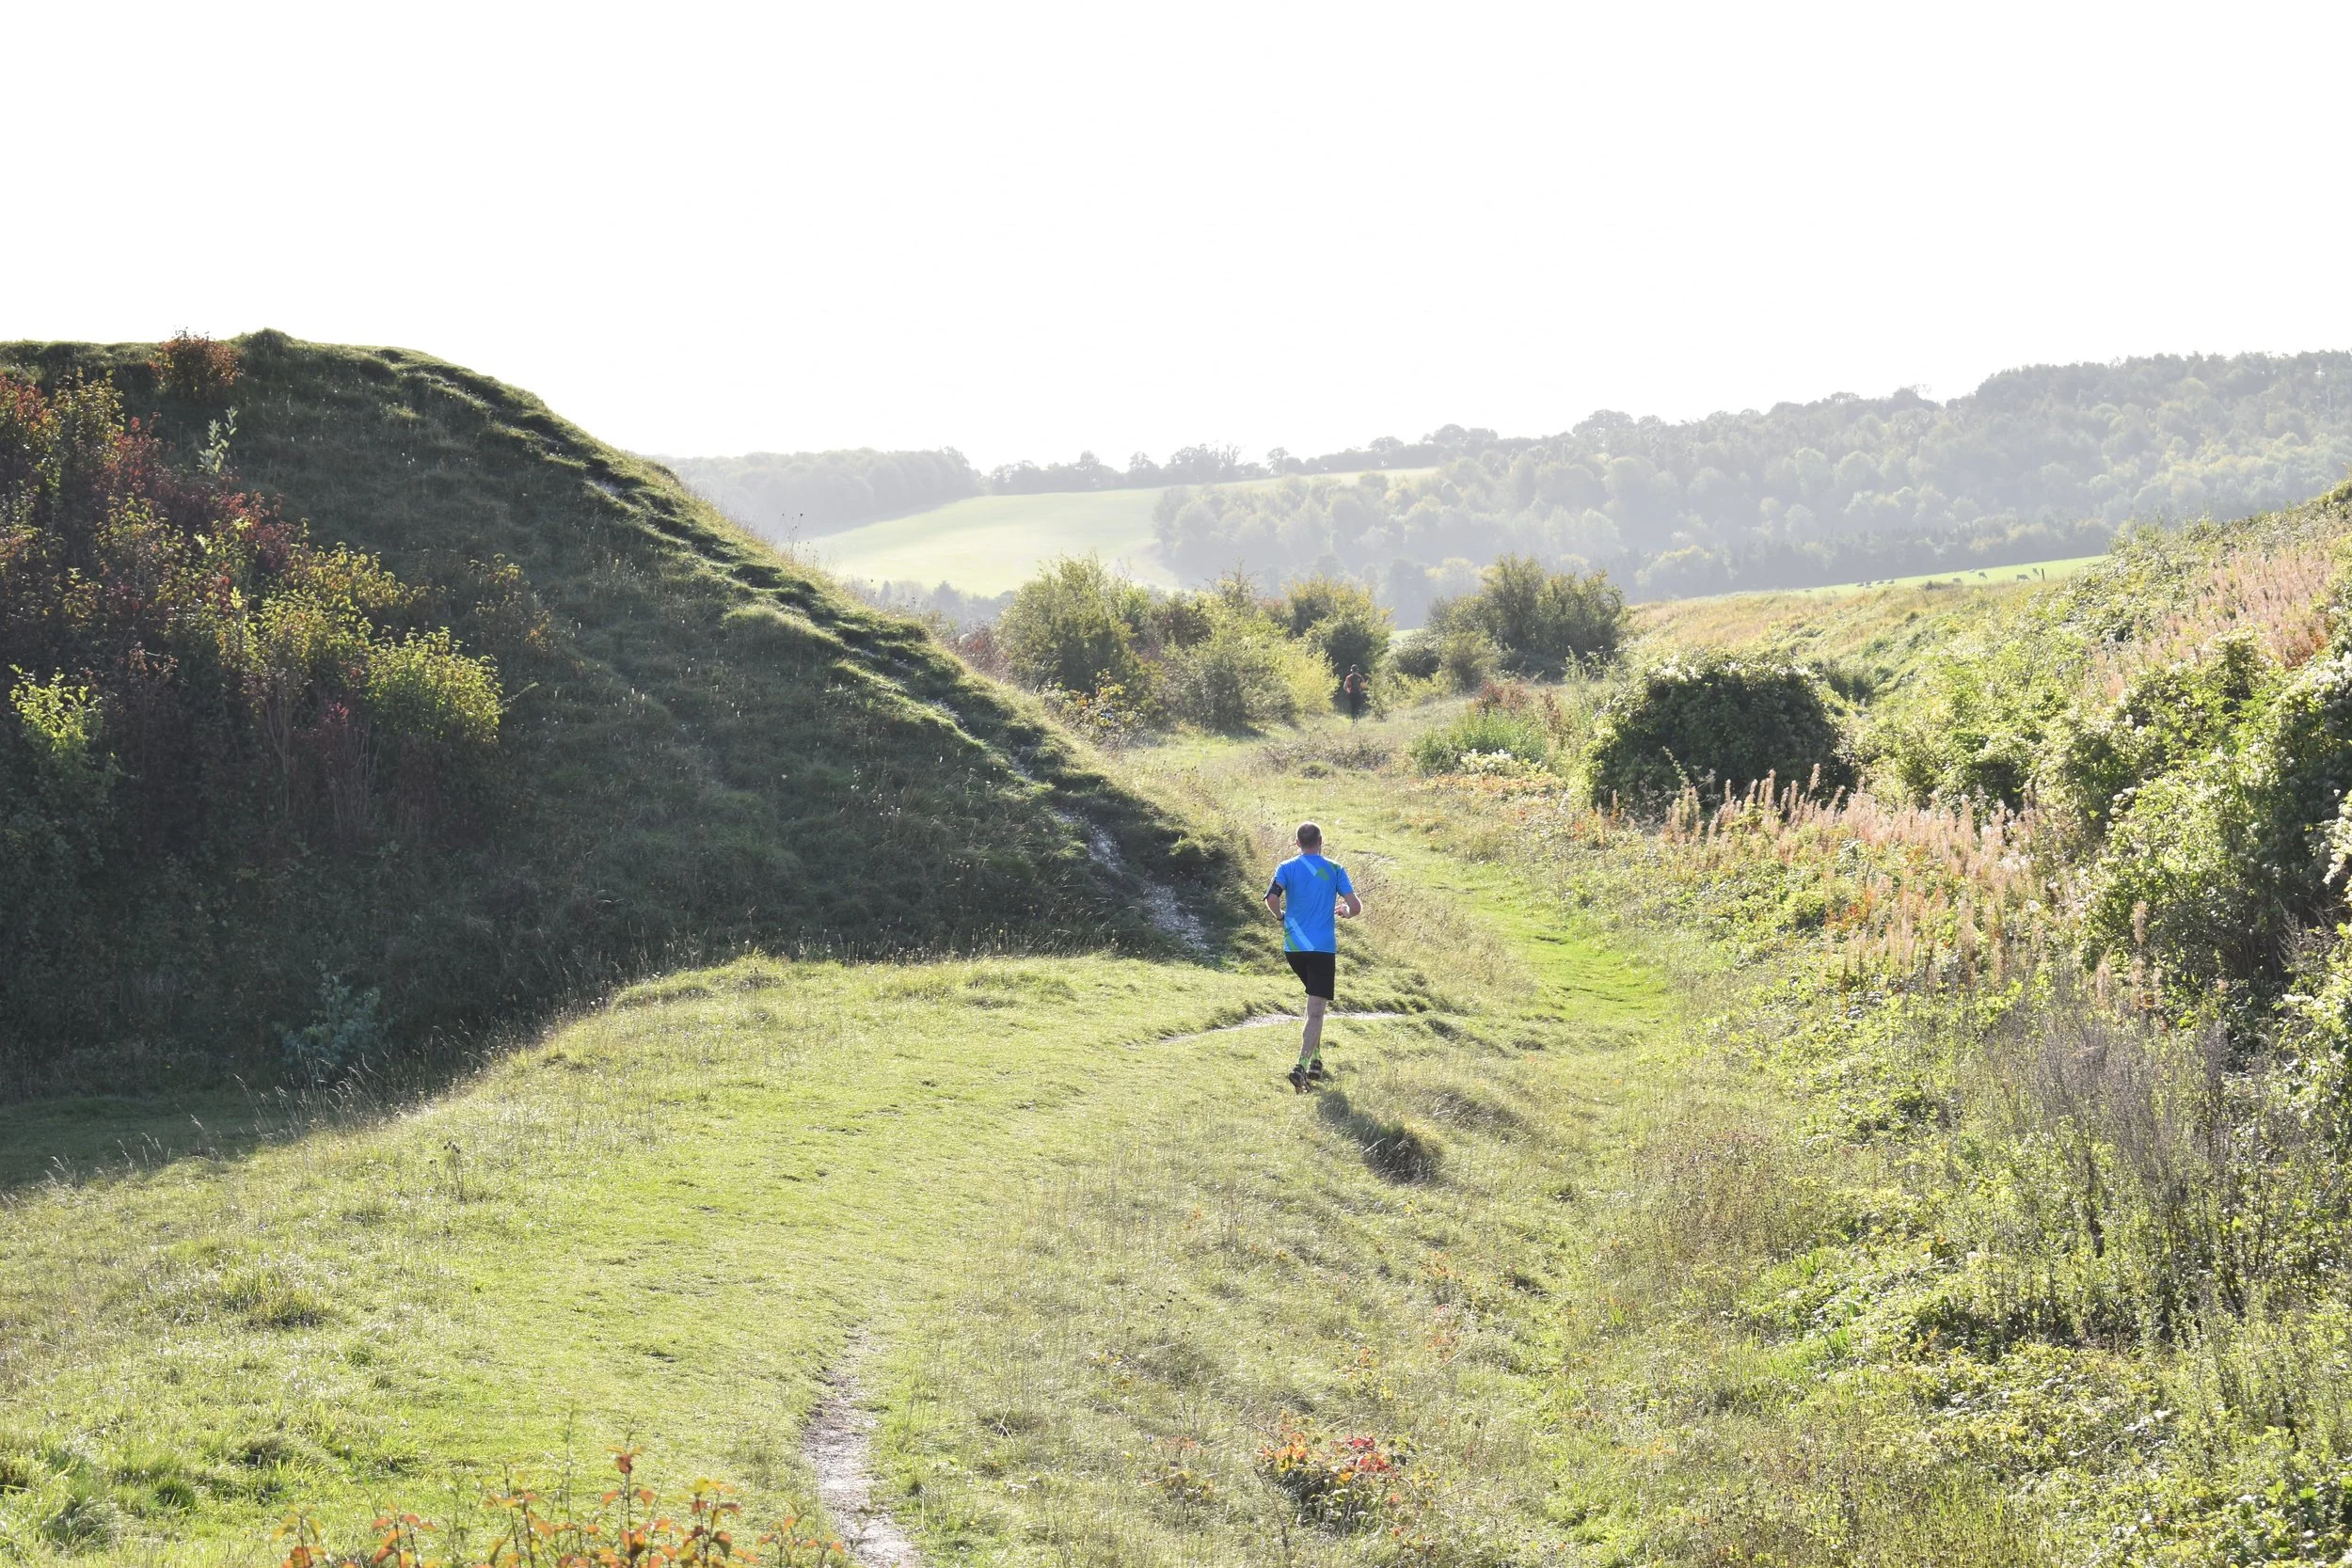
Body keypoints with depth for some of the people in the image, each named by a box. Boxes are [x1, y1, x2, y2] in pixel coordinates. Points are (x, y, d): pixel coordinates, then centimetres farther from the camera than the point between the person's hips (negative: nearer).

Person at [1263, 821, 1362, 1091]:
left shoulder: (1286, 868, 1)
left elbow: (1271, 899, -15)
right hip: (1324, 948, -3)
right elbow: (1356, 907, -5)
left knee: (1314, 1004, 25)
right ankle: (1302, 1066, -22)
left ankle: (1316, 1059, 23)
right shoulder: (1335, 870, 0)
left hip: (1293, 947, 3)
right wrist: (1344, 912, 18)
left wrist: (1281, 916, 5)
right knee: (1316, 1011, -5)